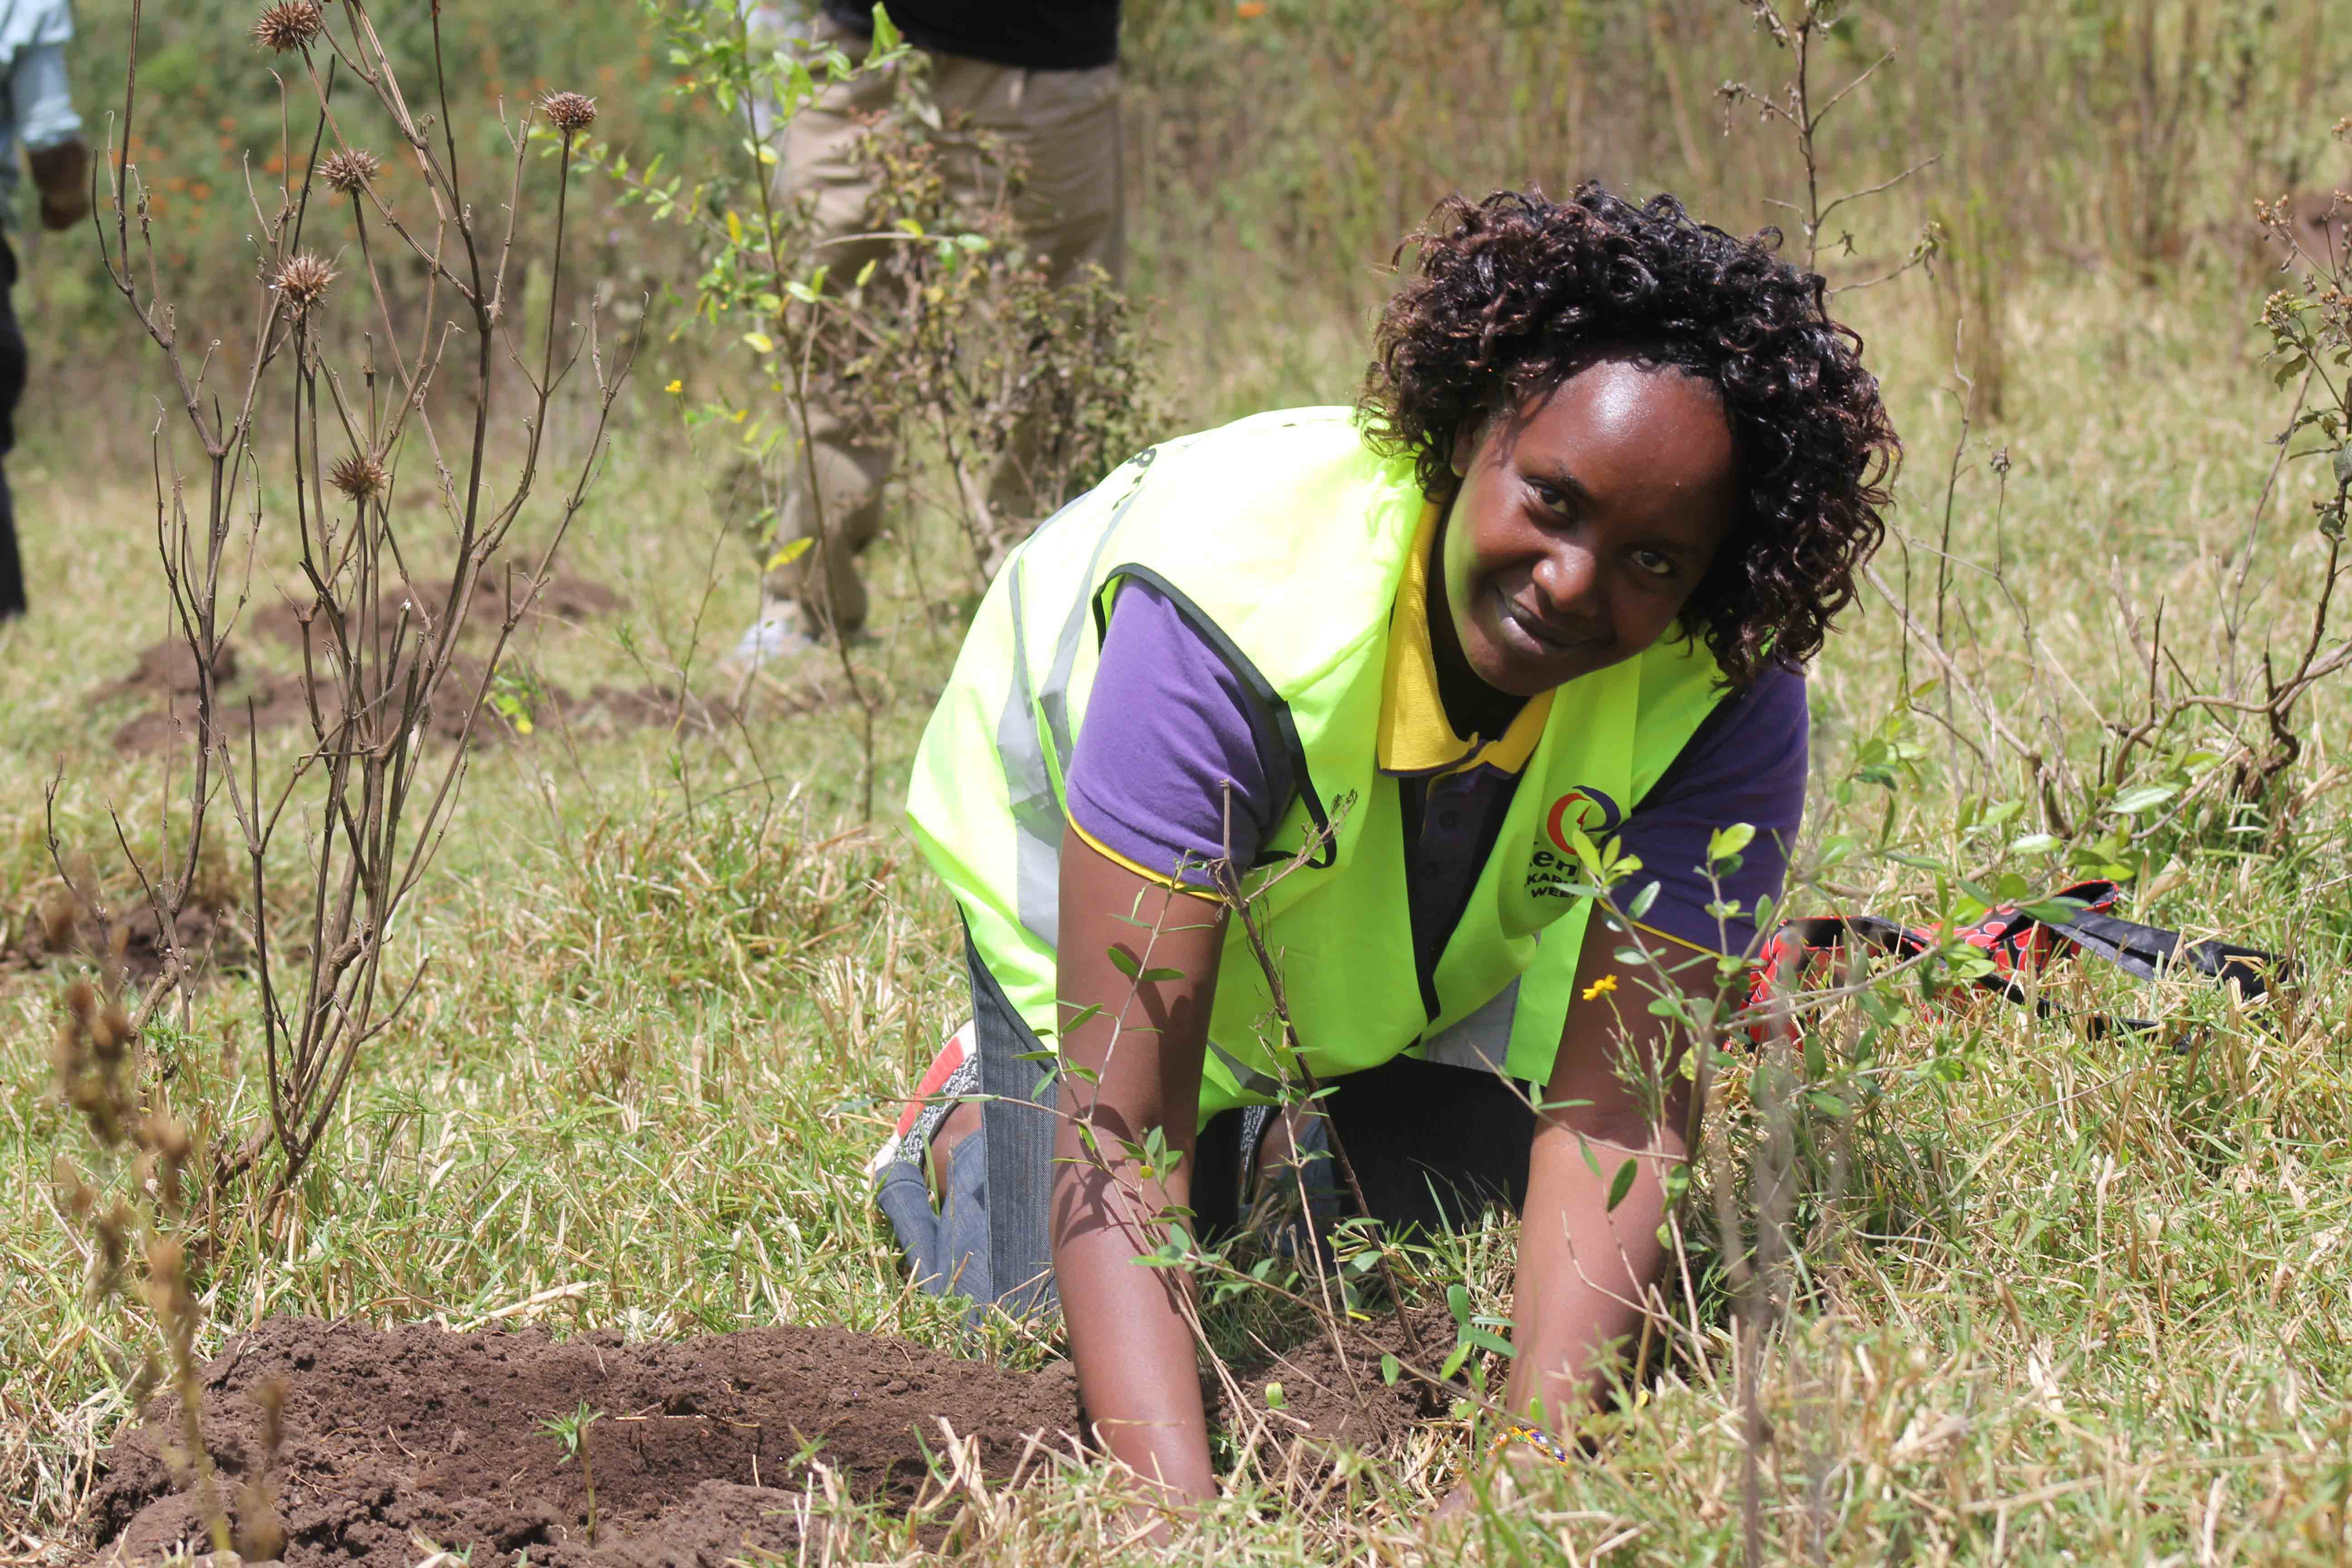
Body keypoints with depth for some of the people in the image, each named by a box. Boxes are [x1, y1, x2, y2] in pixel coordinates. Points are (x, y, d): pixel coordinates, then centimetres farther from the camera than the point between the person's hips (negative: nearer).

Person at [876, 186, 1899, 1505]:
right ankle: (971, 1119, 25)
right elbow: (1117, 1133, -49)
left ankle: (1311, 1113, 35)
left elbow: (1620, 1093, -39)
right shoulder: (1231, 608, -46)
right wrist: (1179, 1515, -61)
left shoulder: (1728, 702, -36)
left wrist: (1539, 1457, -56)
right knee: (1071, 1348, -8)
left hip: (1446, 939, 3)